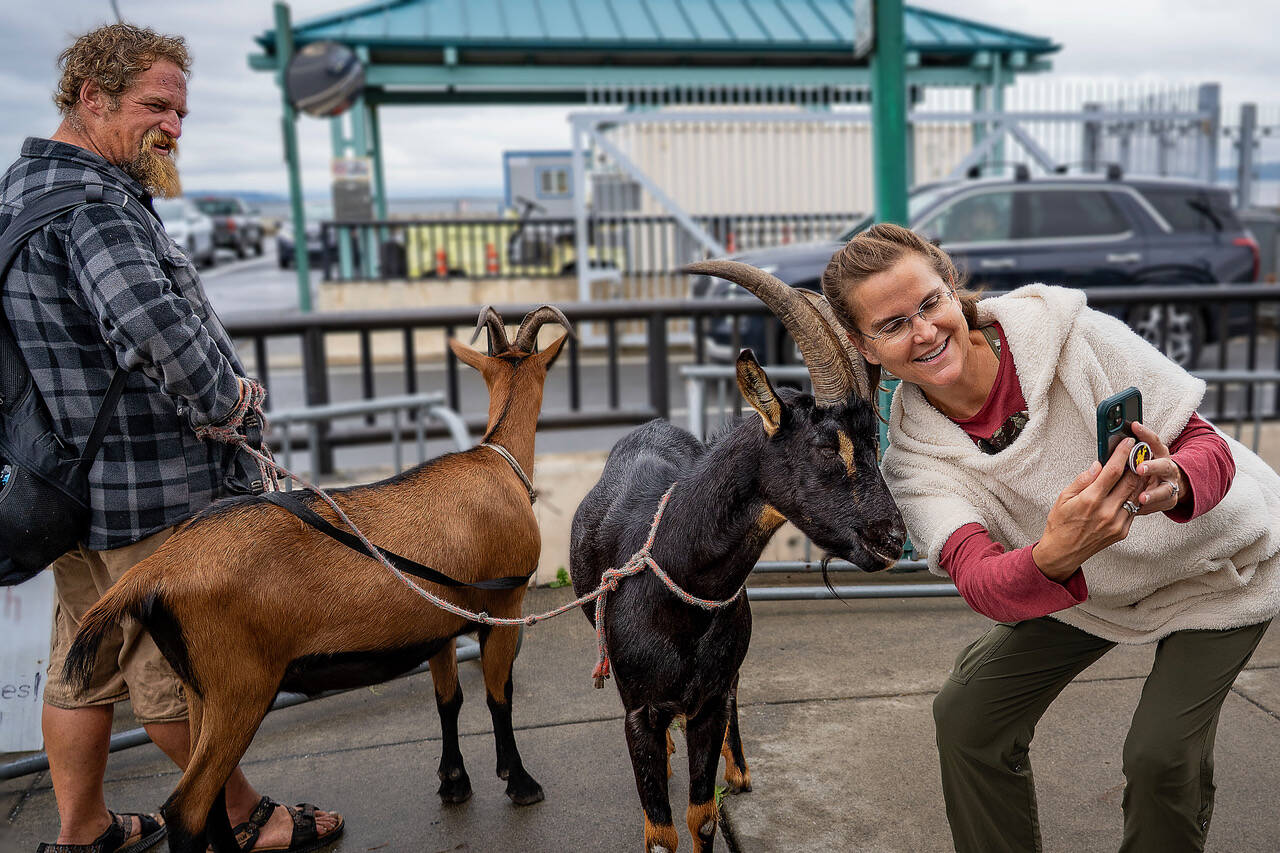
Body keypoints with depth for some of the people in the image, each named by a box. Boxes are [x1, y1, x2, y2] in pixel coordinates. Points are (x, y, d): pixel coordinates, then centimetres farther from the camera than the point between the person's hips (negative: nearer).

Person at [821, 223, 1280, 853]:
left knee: (1160, 754, -15)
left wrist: (1175, 483, -48)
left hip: (1216, 561, -3)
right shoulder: (914, 455, -20)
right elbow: (979, 580, -36)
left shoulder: (1074, 336, -28)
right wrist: (1052, 558, -59)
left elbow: (1210, 448, -24)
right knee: (966, 716, -3)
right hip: (1090, 589, 3)